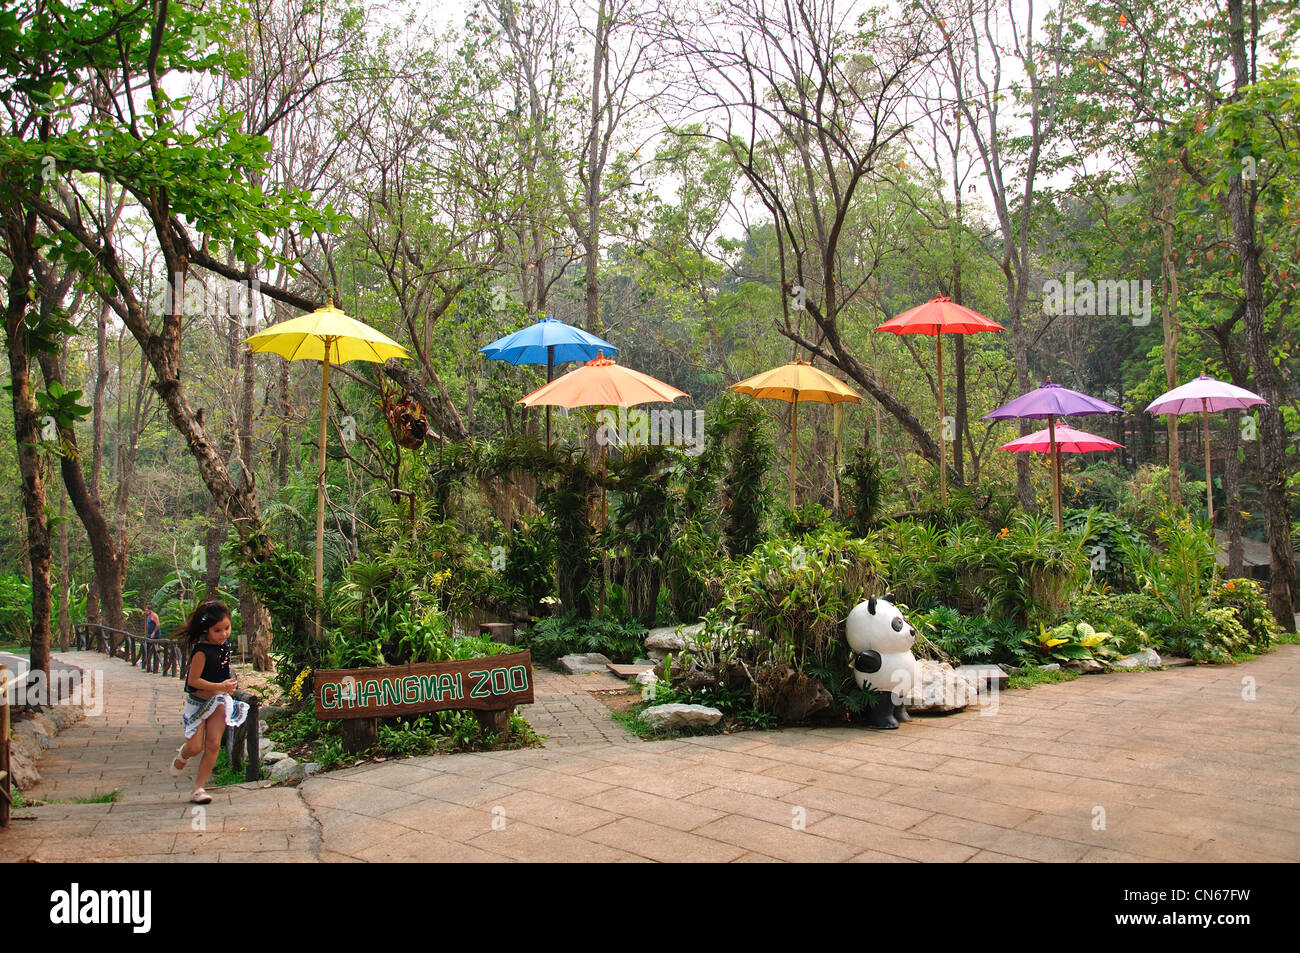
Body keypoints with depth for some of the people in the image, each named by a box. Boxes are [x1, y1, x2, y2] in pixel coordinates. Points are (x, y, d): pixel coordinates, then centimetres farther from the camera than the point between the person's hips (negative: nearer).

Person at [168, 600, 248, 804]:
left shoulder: (225, 644, -1)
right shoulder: (201, 651, -23)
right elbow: (193, 681, -23)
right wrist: (220, 686, -27)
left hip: (219, 700, 5)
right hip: (198, 701, -5)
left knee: (213, 745, -2)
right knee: (195, 747, -3)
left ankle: (198, 788, 8)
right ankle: (181, 756, 35)